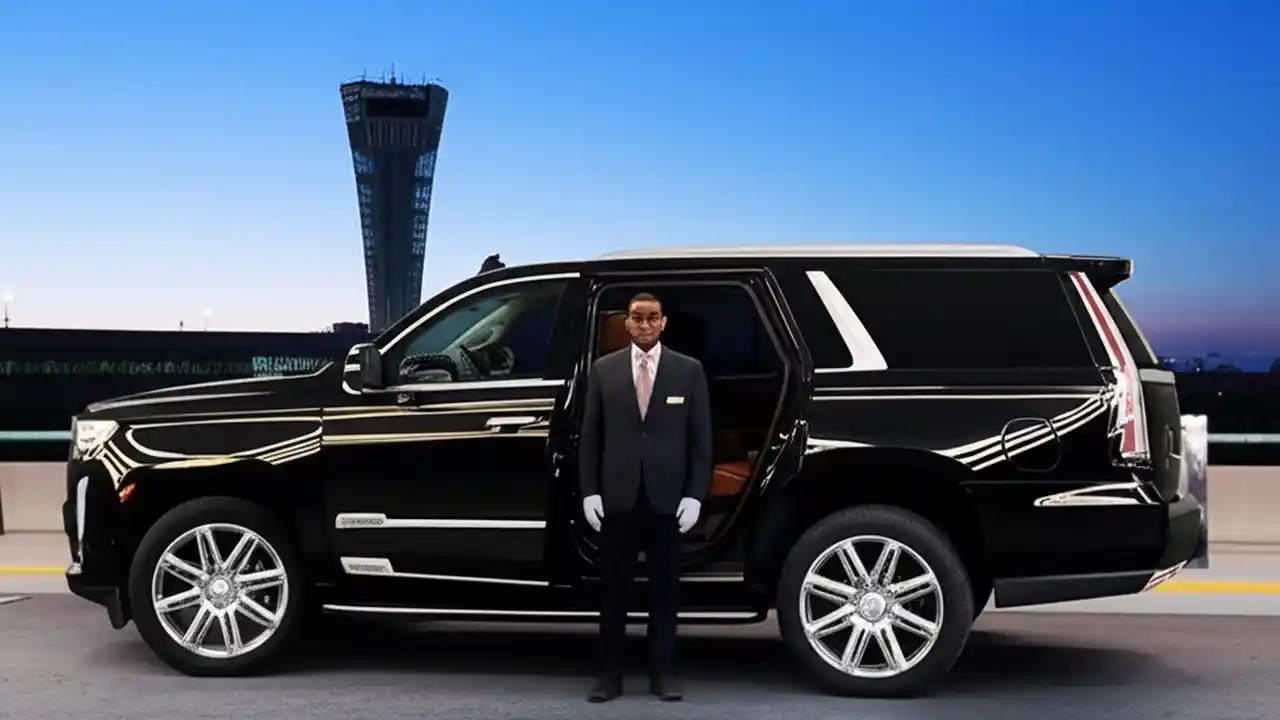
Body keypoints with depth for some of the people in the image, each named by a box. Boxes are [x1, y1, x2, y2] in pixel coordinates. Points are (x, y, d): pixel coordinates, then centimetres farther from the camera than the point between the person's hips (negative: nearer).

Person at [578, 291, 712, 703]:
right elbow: (591, 436, 5)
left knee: (664, 587, 7)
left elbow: (700, 438, 2)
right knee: (614, 588, 5)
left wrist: (695, 495, -5)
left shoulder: (689, 371, 5)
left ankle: (663, 673, 15)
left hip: (667, 496, 0)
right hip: (617, 496, 0)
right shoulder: (604, 370, 6)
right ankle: (609, 673, 12)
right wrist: (589, 491, -3)